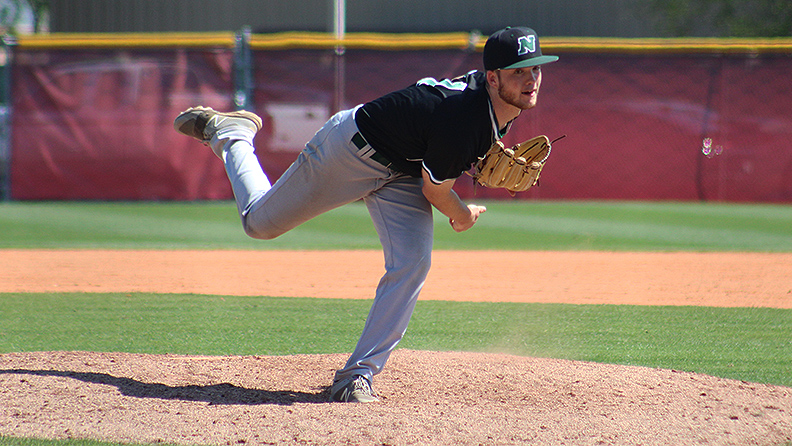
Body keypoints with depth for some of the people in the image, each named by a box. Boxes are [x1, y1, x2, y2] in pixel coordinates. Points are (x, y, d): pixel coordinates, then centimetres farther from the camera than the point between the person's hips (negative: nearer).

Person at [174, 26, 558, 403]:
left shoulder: (504, 101, -15)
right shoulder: (460, 121, -39)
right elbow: (435, 191, -22)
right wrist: (465, 217, -3)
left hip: (401, 170, 7)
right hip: (351, 149, -7)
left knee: (412, 264, -13)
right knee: (260, 223, 10)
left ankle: (357, 376, -7)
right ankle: (230, 132, 37)